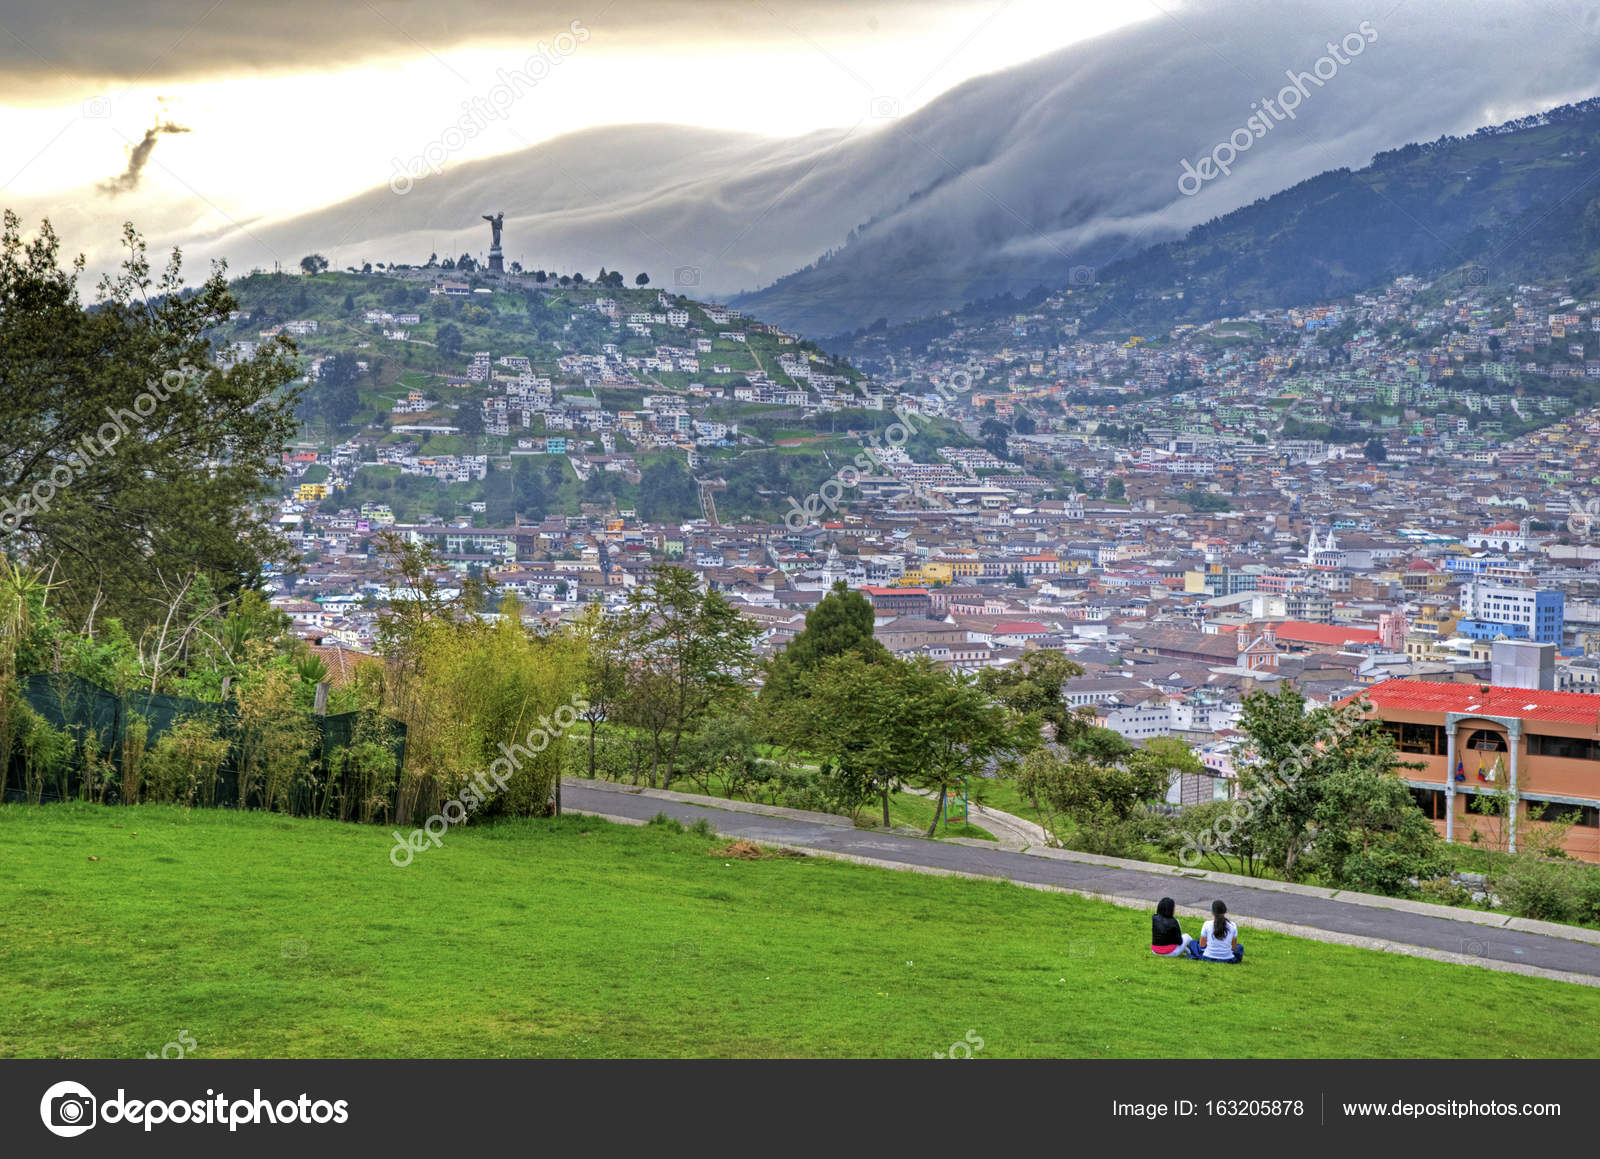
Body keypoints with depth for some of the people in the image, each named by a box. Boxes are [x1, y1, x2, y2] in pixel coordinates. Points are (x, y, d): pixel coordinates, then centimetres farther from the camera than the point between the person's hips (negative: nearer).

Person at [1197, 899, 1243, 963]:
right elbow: (1234, 947, 0)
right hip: (1227, 960, 2)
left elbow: (1202, 945, 0)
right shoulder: (1232, 926, -11)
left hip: (1208, 959, -2)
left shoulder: (1207, 925, -13)